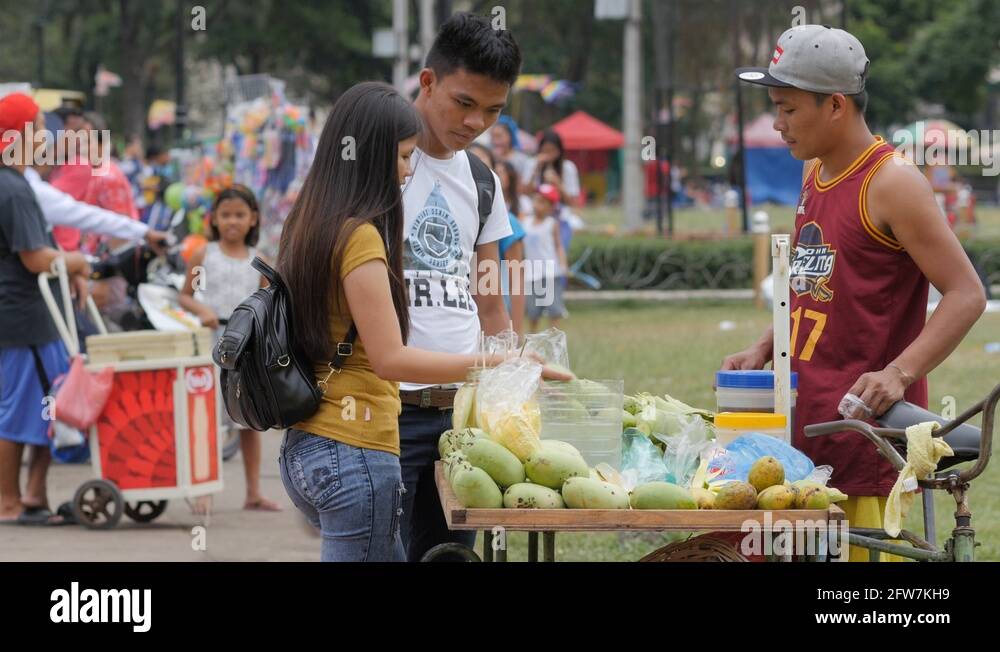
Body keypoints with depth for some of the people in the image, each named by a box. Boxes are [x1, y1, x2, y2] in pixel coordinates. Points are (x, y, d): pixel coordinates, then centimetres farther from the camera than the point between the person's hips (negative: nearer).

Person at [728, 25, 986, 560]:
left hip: (869, 420, -8)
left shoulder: (891, 184, -11)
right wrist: (762, 350, 11)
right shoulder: (815, 175, 15)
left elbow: (966, 295, -16)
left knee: (869, 554, -11)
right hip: (809, 416, 8)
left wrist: (899, 373, -28)